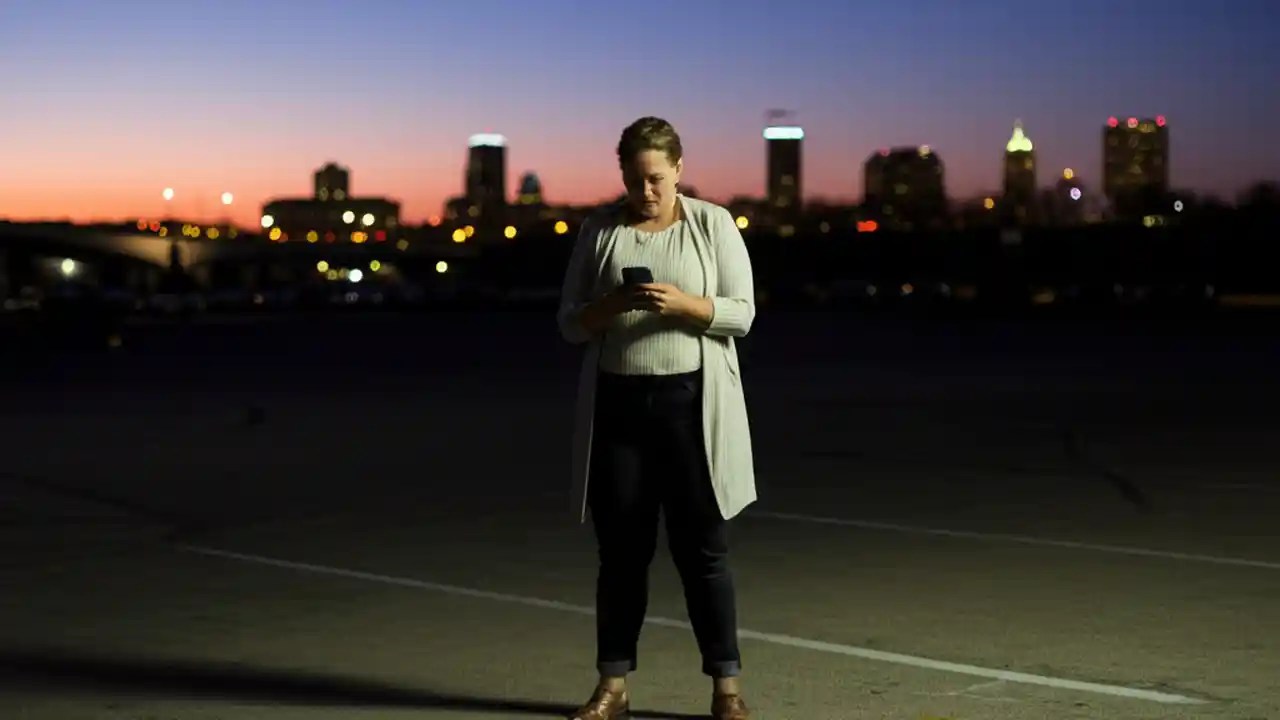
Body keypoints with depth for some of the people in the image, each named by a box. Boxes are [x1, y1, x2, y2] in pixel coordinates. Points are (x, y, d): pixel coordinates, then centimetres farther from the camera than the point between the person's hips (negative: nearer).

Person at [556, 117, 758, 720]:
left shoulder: (713, 224, 1)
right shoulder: (600, 231, 6)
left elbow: (741, 313, -4)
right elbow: (570, 323, 5)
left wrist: (682, 303, -21)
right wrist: (612, 304, -16)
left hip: (692, 403, -2)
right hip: (617, 404, 2)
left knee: (702, 547, 1)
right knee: (621, 549, 7)